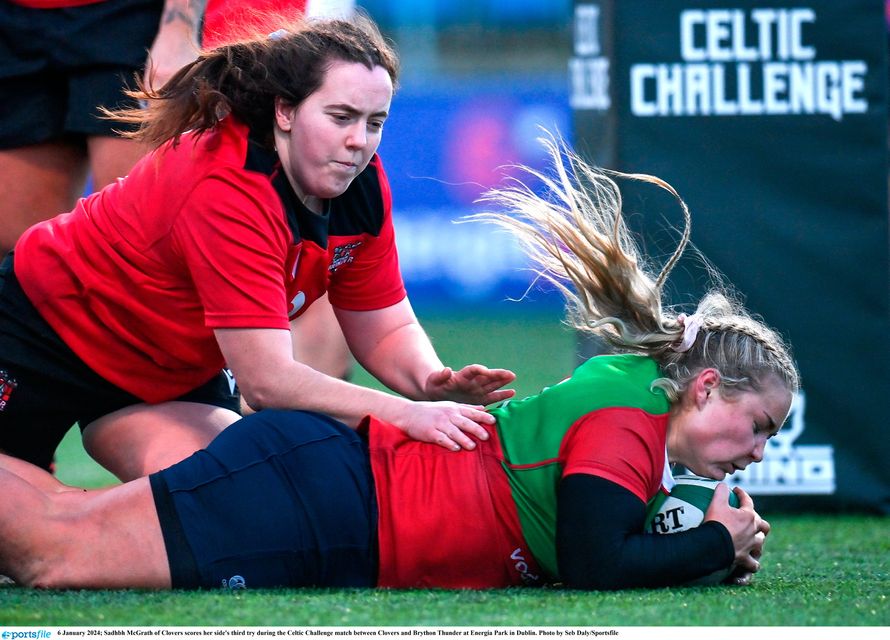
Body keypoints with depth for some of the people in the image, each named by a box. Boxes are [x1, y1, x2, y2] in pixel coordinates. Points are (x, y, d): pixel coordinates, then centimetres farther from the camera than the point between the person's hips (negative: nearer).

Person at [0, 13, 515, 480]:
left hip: (175, 375, 6)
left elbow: (386, 330, -6)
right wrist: (404, 414, -51)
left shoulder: (362, 185, -15)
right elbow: (266, 380, -42)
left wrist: (433, 383, -29)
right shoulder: (227, 194, -38)